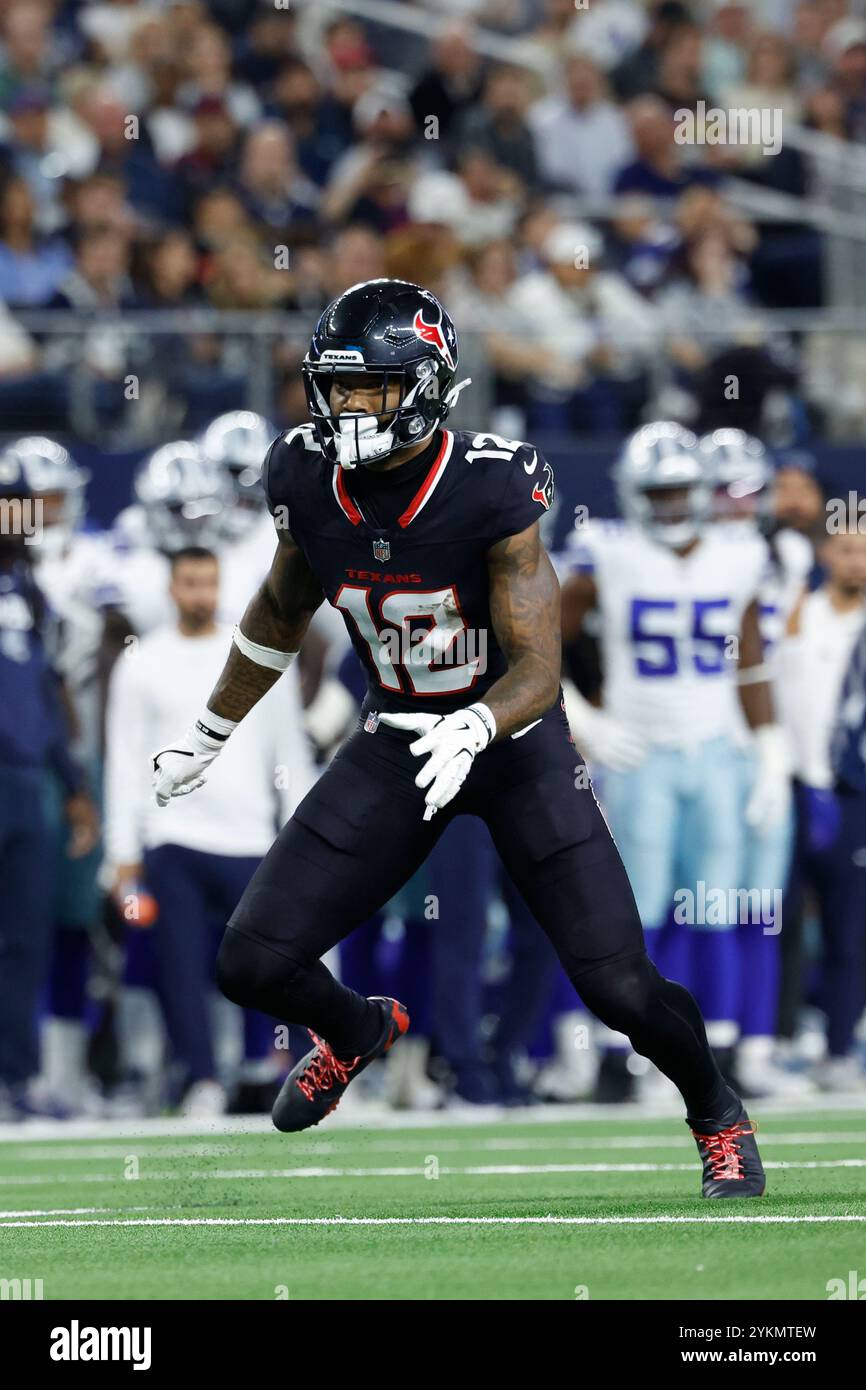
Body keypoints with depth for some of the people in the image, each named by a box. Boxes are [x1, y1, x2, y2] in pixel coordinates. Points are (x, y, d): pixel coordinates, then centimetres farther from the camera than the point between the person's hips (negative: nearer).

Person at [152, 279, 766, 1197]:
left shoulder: (490, 490, -24)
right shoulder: (307, 482, -11)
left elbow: (537, 671, -24)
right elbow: (280, 613, 11)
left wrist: (473, 733, -45)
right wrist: (208, 736, 19)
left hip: (513, 737, -4)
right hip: (395, 737, 4)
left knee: (618, 985, -11)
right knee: (253, 965, -7)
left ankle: (717, 1115, 22)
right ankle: (357, 1033, 30)